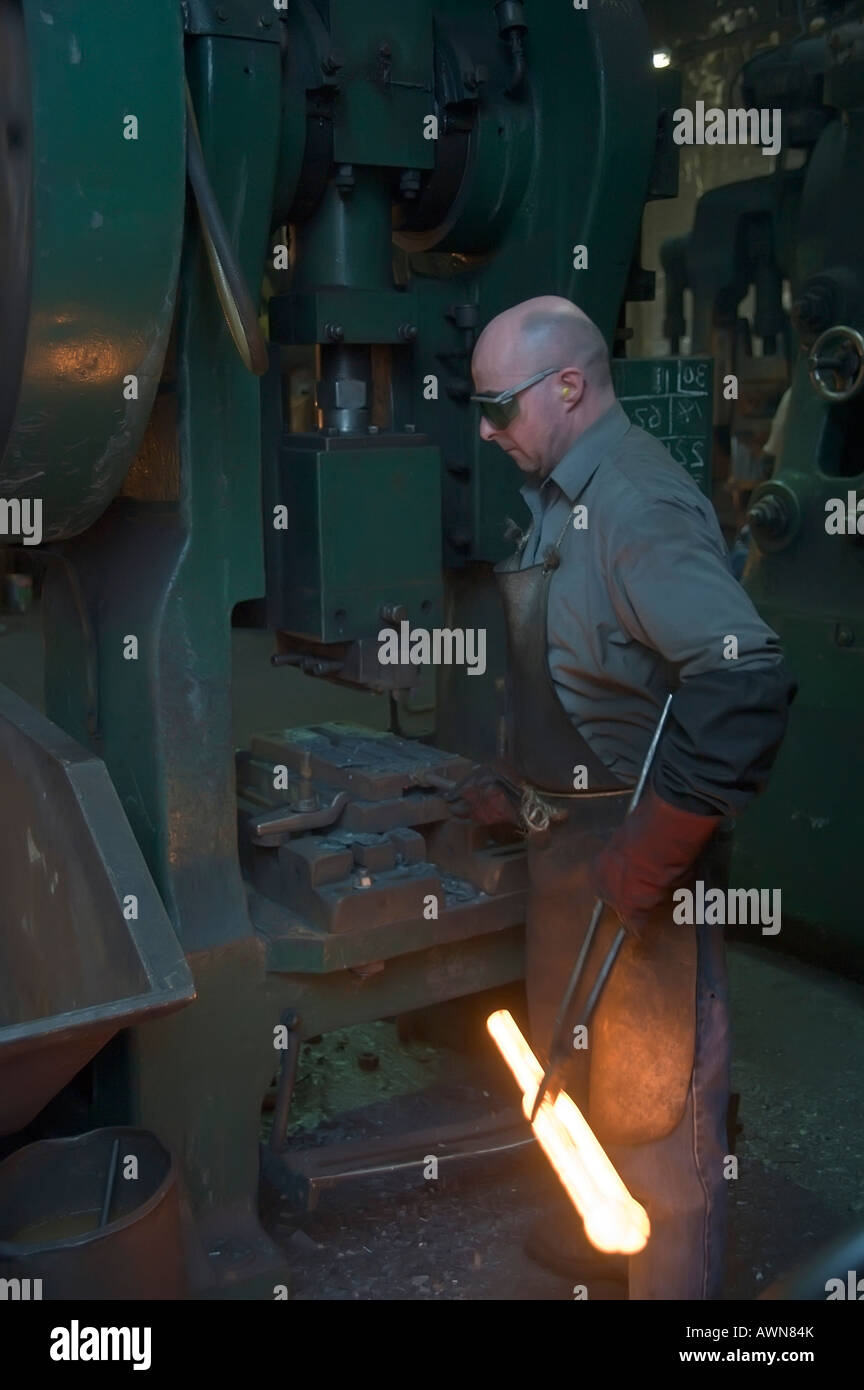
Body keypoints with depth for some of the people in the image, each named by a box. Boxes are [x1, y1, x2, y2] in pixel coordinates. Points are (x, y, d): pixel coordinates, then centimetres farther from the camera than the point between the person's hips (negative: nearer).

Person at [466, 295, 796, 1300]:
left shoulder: (639, 503, -24)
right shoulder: (561, 495, 8)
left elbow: (746, 683, -34)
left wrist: (654, 855, -29)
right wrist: (519, 789, 19)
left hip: (633, 848, -10)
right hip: (569, 835, 10)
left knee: (650, 1088, 7)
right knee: (572, 1057, 26)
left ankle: (672, 1278, 29)